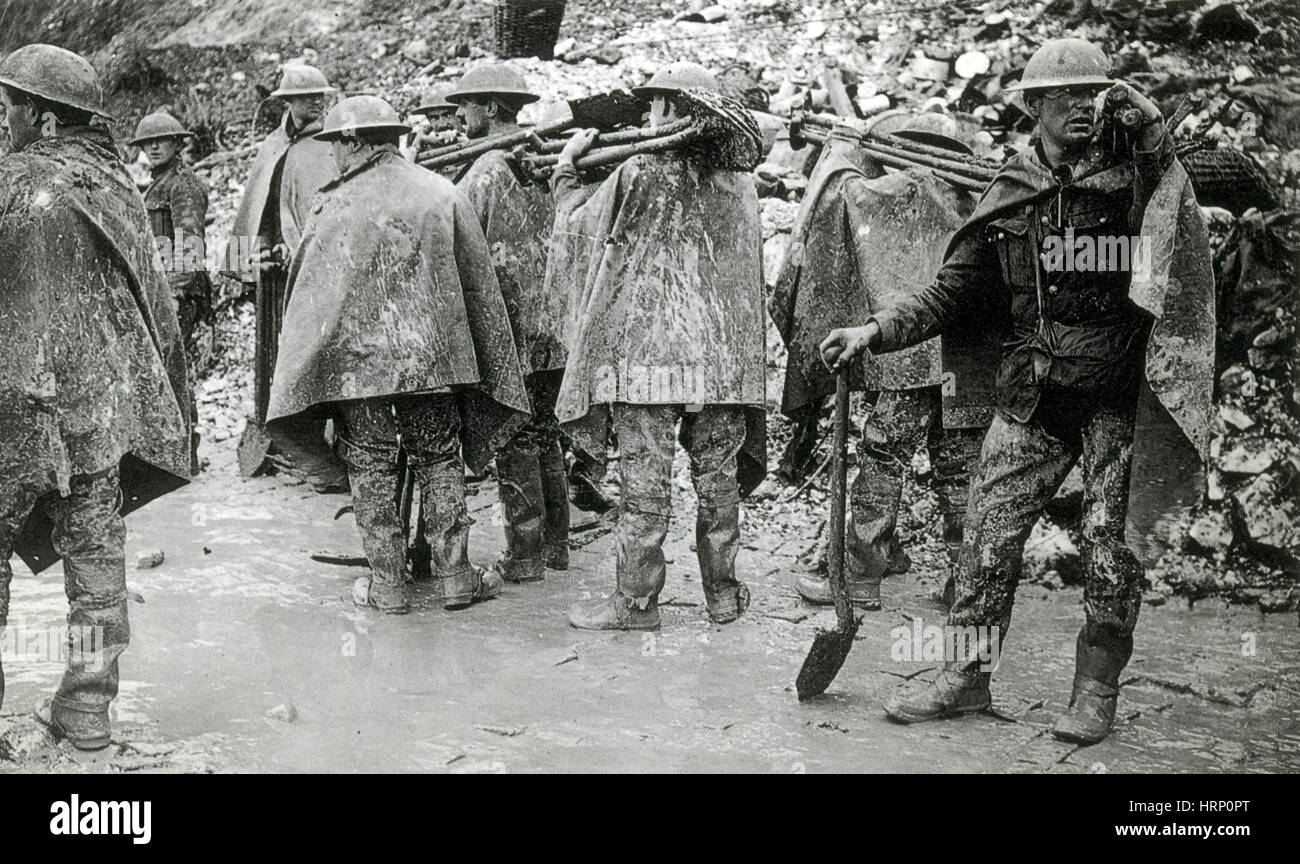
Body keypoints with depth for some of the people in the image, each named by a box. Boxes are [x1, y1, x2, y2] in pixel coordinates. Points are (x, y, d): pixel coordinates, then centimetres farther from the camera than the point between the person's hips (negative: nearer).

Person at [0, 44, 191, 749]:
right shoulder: (118, 187, 7)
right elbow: (154, 300, 11)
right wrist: (168, 397, 18)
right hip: (104, 397, 5)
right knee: (96, 552, 9)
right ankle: (86, 707, 15)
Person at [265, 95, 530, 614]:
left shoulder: (337, 207, -7)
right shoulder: (443, 195, 2)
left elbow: (311, 297, -4)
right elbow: (479, 285, 6)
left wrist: (298, 383, 5)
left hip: (358, 361, -3)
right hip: (434, 356, 3)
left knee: (372, 470, 7)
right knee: (439, 463, 12)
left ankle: (387, 585, 11)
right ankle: (455, 575, 15)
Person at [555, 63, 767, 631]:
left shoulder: (640, 173, -7)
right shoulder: (737, 179, 6)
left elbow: (580, 222, 6)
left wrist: (566, 168, 25)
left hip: (647, 345, -4)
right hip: (722, 351, 4)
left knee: (645, 481, 0)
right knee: (718, 478, 11)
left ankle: (636, 600, 6)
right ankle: (723, 594, 20)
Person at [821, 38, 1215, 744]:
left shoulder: (1129, 175, 3)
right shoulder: (1009, 195, 7)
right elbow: (956, 291, 9)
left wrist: (1144, 122, -20)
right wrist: (876, 330, -1)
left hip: (1119, 393, -2)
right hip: (1033, 394, 2)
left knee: (1112, 539, 1)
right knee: (989, 526, -1)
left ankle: (1097, 687, 14)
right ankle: (968, 674, 11)